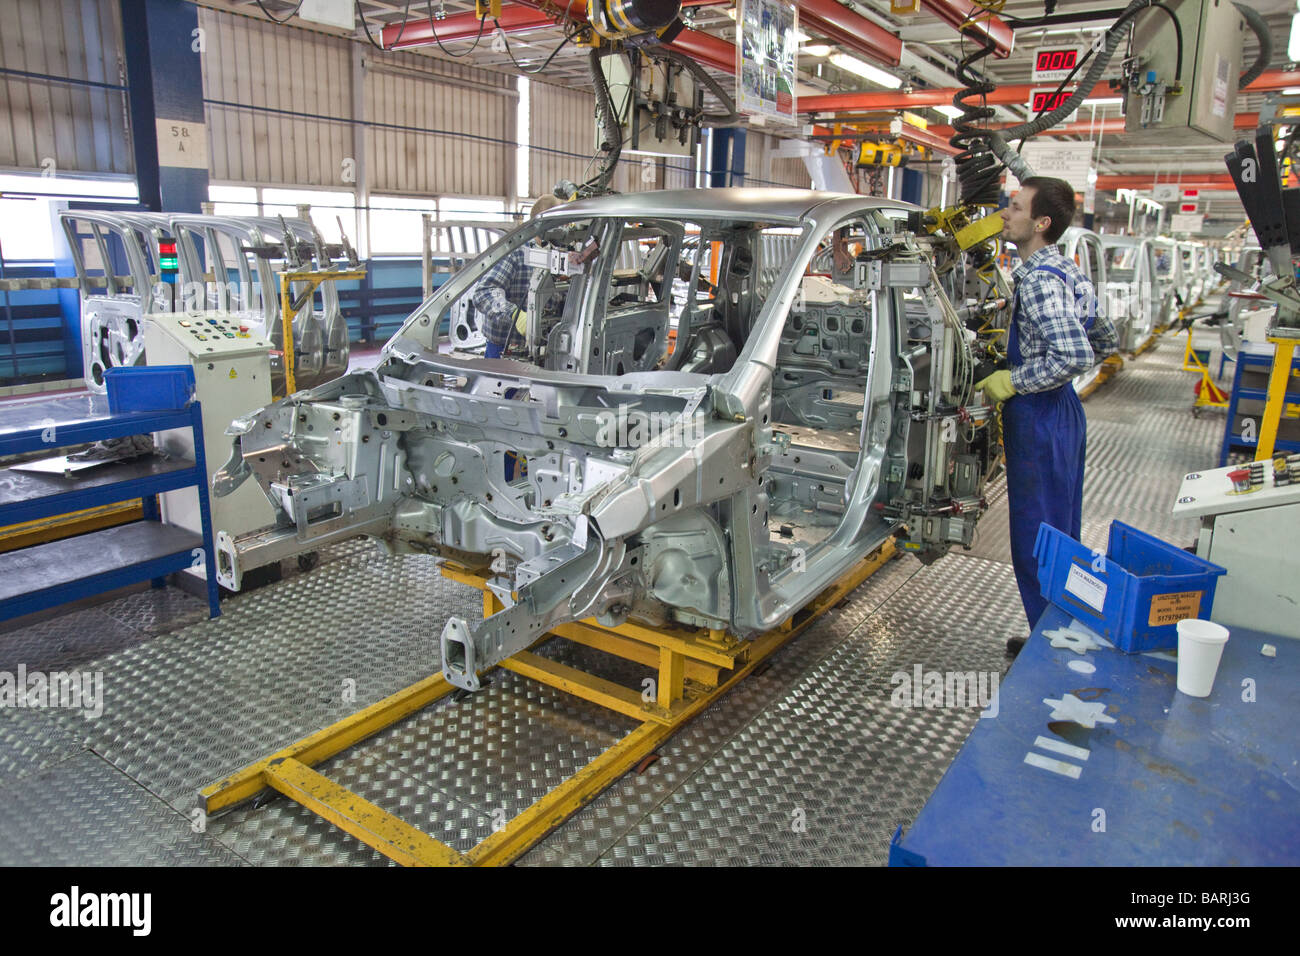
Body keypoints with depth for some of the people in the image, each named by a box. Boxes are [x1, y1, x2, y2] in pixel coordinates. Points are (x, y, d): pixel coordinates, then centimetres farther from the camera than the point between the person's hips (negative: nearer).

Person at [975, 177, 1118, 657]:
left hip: (1039, 418, -10)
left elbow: (1075, 356, -29)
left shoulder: (1038, 279, -19)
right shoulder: (1068, 272, 11)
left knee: (1036, 543, 0)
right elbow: (1106, 339, 19)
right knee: (1063, 534, 18)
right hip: (1064, 408, 10)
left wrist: (1013, 380, -18)